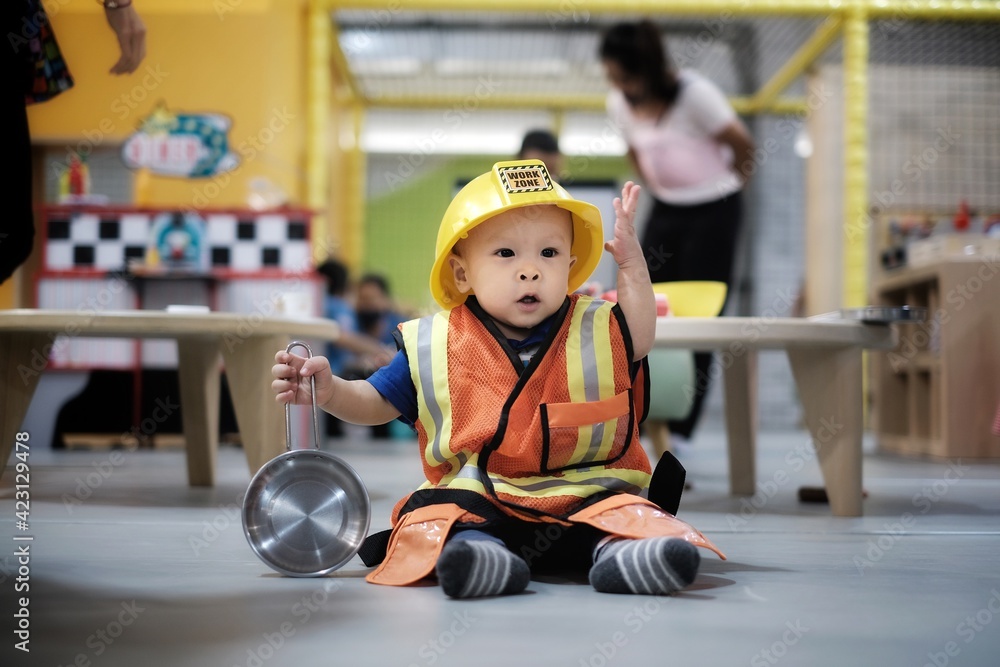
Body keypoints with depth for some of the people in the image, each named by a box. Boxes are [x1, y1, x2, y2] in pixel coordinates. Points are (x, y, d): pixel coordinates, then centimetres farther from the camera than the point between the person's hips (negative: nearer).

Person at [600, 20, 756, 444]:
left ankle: (679, 429, 0)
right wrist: (660, 188, 13)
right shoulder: (620, 104, -3)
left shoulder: (693, 94, -21)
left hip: (713, 210, -6)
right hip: (665, 210, 6)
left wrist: (728, 185, 4)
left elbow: (742, 145, -10)